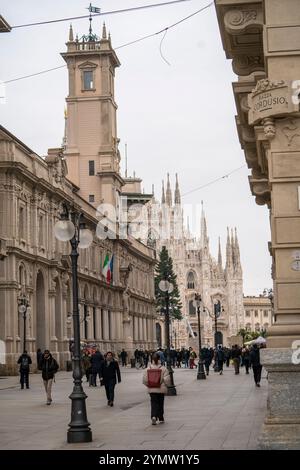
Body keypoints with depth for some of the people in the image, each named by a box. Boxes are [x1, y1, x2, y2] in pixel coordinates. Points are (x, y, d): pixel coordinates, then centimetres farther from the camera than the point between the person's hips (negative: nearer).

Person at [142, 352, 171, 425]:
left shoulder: (148, 369, -4)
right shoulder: (163, 369, -9)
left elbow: (144, 380, -4)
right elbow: (167, 379, -12)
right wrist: (166, 385, 7)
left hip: (152, 389, 0)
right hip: (161, 389, 0)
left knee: (154, 403, 3)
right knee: (160, 404, 14)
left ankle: (154, 416, -20)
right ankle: (161, 418, 22)